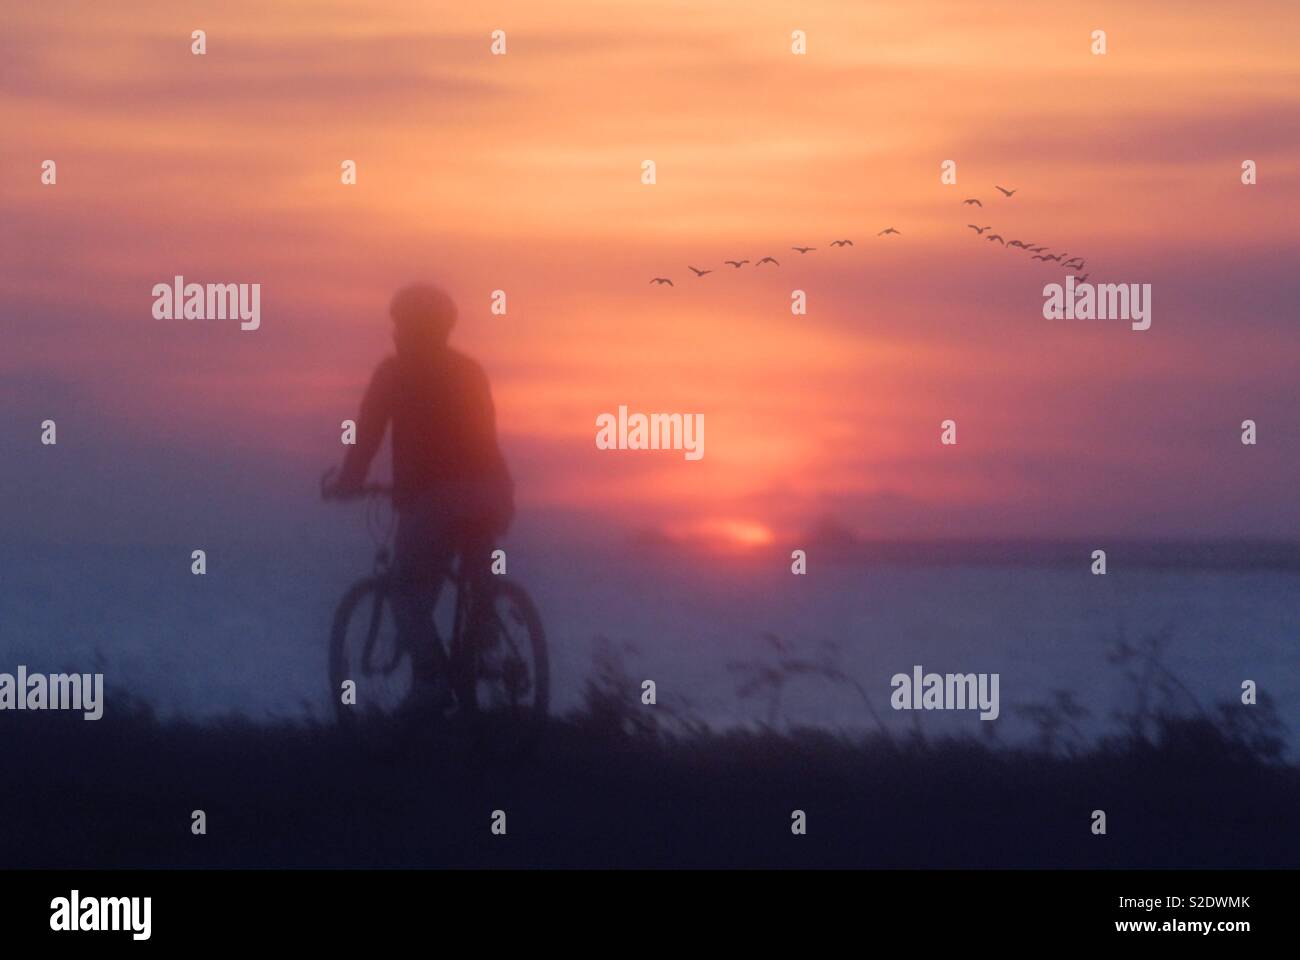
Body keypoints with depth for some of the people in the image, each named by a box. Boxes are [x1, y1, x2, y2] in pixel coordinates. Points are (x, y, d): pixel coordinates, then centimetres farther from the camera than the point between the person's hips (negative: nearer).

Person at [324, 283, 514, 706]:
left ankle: (433, 681, -12)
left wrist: (347, 483, 8)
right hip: (488, 493, 5)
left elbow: (368, 434, -2)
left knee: (412, 599, 3)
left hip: (433, 497, -5)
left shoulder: (396, 370, 4)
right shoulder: (469, 370, 20)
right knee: (478, 594, 21)